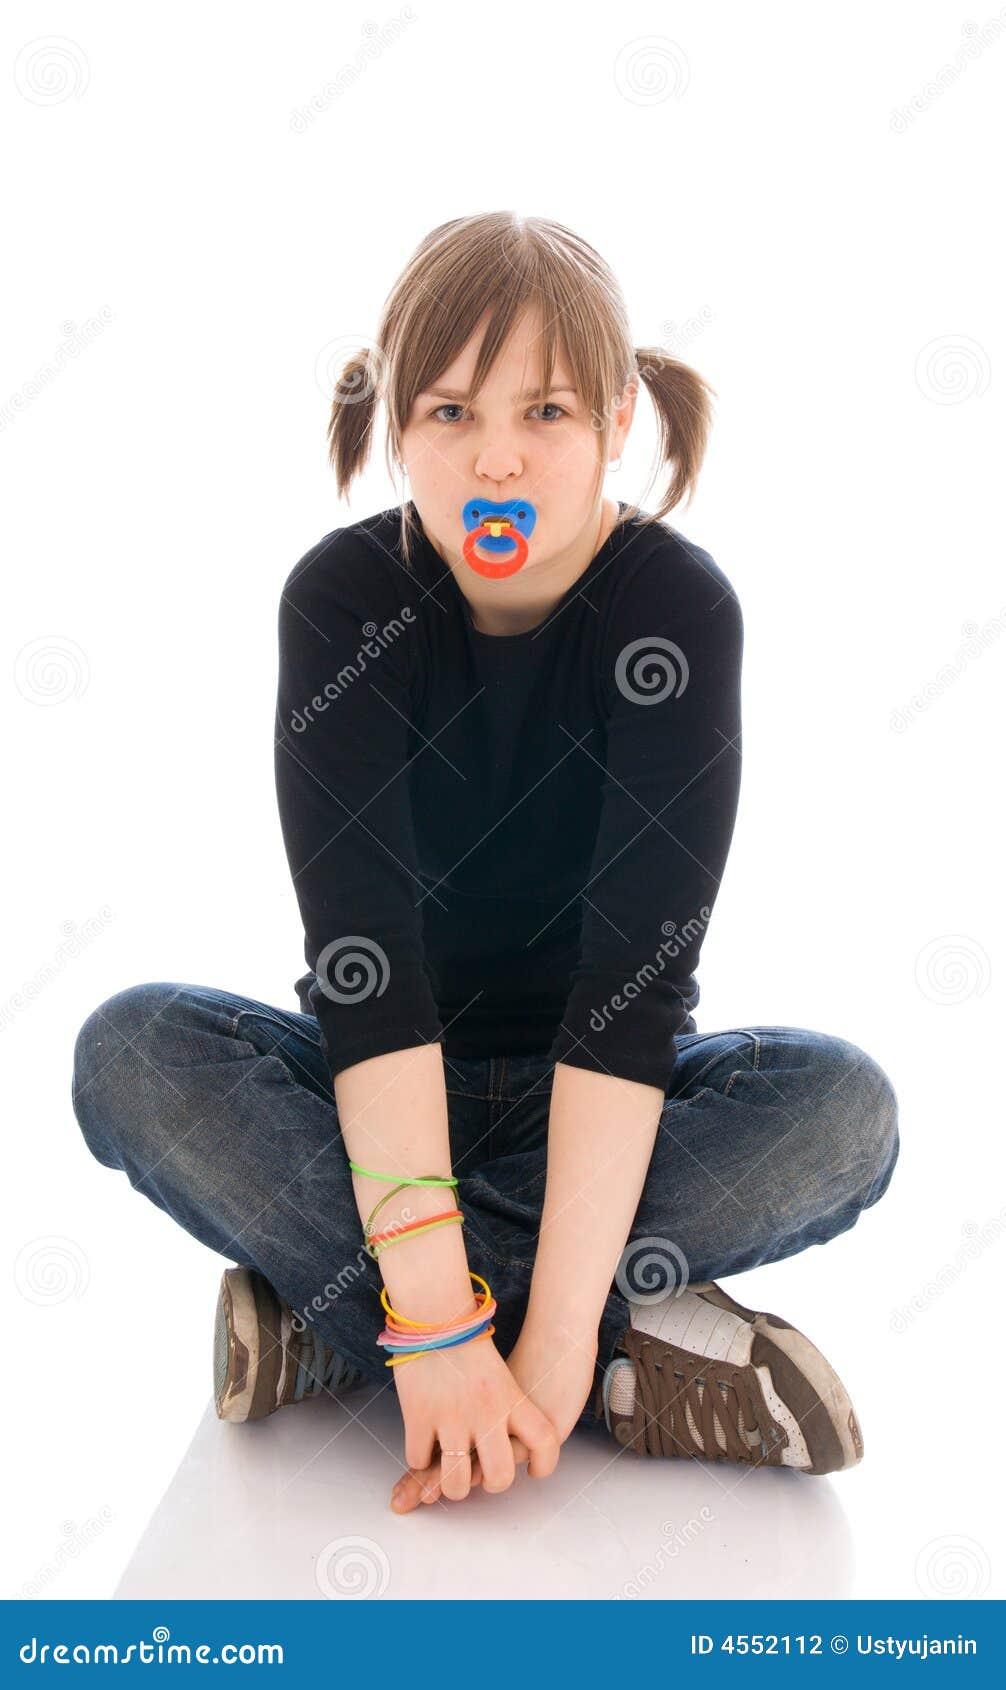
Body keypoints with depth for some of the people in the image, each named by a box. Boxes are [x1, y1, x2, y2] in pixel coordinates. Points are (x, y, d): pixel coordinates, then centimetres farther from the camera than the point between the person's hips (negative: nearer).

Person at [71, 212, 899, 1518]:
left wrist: (552, 1328, -35)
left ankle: (327, 1319, -26)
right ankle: (640, 1357, -29)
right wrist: (436, 1312, -35)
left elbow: (638, 965, -27)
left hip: (600, 1102, -1)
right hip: (382, 1099, 1)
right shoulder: (344, 597, -15)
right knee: (128, 1052, -26)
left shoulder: (676, 604, -17)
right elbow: (359, 944, -26)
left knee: (845, 1105, -27)